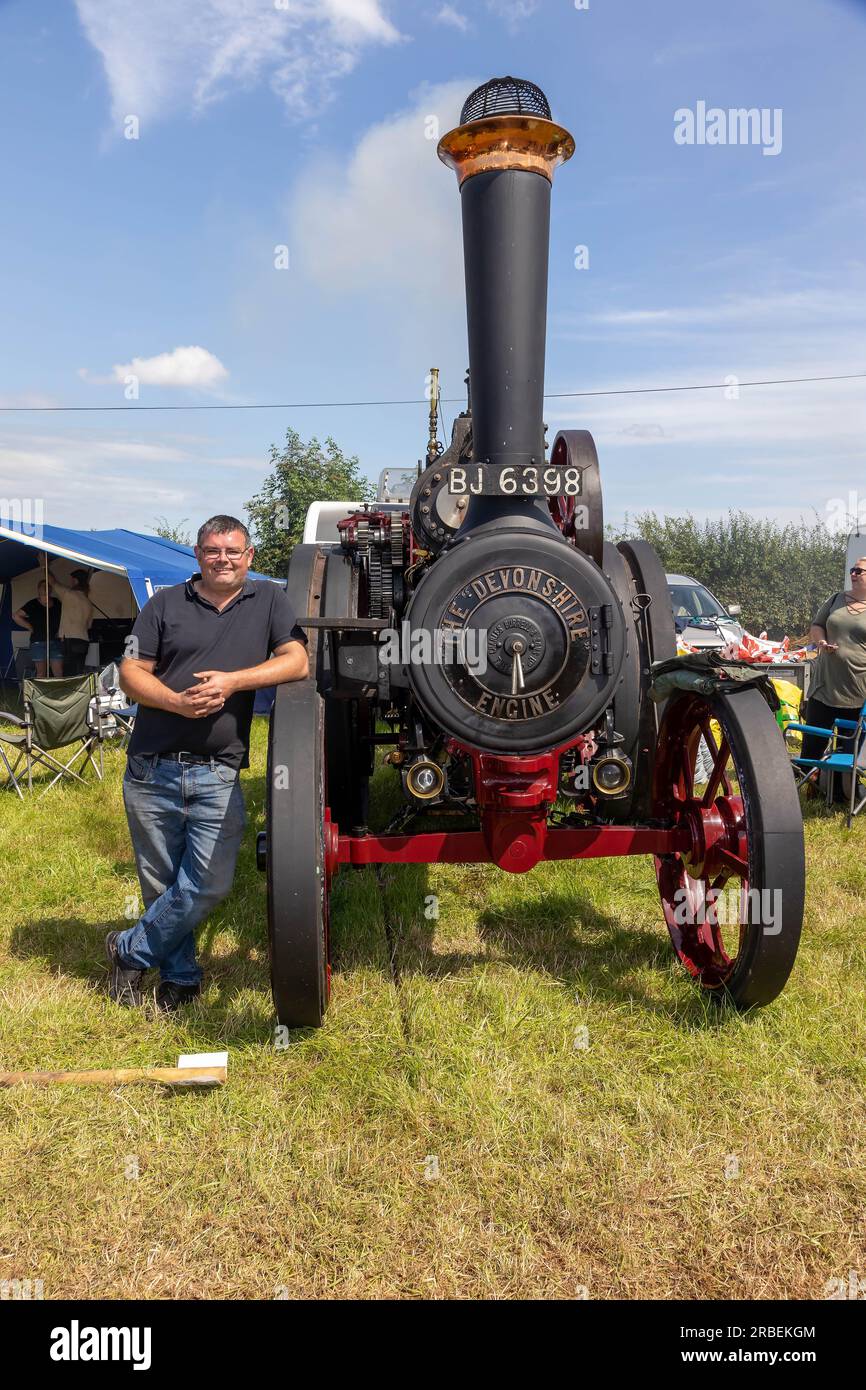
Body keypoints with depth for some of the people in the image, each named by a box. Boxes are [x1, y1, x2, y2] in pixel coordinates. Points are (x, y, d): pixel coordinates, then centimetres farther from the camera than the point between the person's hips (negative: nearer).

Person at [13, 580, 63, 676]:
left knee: (59, 674, -4)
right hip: (38, 642, -3)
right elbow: (16, 616, 1)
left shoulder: (57, 603, 11)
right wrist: (31, 627, -1)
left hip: (55, 642, 3)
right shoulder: (33, 604, 3)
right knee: (41, 673, -1)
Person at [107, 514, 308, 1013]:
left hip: (218, 774, -1)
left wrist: (232, 681, -16)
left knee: (210, 884, -6)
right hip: (151, 770, 1)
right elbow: (131, 672, 3)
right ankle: (181, 976, 28)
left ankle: (131, 952, 16)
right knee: (160, 883, 9)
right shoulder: (165, 603, 8)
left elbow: (298, 661, -5)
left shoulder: (270, 600, 7)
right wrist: (177, 702, -15)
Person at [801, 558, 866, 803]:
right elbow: (816, 626, 18)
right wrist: (821, 641, -6)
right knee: (812, 745, 9)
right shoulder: (837, 599, 10)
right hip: (823, 688, 4)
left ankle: (841, 795, 20)